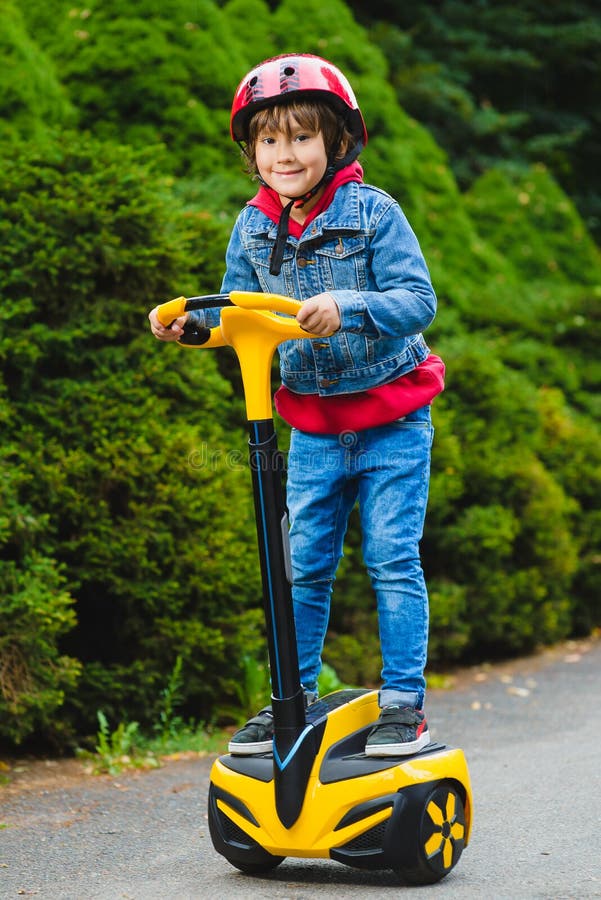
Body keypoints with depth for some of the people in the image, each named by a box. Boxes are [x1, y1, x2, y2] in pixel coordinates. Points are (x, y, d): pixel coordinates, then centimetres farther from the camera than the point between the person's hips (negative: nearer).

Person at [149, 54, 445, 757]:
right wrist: (190, 322, -11)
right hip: (313, 426, 4)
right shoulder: (253, 227, 2)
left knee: (392, 560, -6)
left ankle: (404, 702, 4)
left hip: (391, 420, -4)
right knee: (301, 566, 7)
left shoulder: (372, 212, -13)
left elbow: (418, 299, -19)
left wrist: (347, 308, -35)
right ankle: (292, 698, 19)